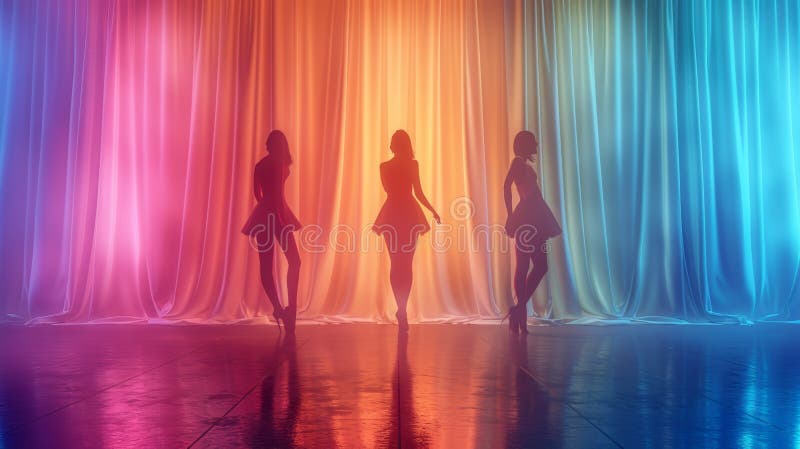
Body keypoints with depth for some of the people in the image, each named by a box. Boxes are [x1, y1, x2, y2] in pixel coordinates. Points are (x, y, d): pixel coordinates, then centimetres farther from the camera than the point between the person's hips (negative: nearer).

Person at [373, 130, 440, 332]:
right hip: (409, 215, -2)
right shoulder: (413, 165, -5)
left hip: (391, 216, 2)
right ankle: (402, 309, 0)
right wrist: (433, 211, 4)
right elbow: (419, 193, -5)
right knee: (406, 265, 5)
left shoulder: (384, 167, 3)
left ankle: (402, 309, 7)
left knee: (396, 264, 9)